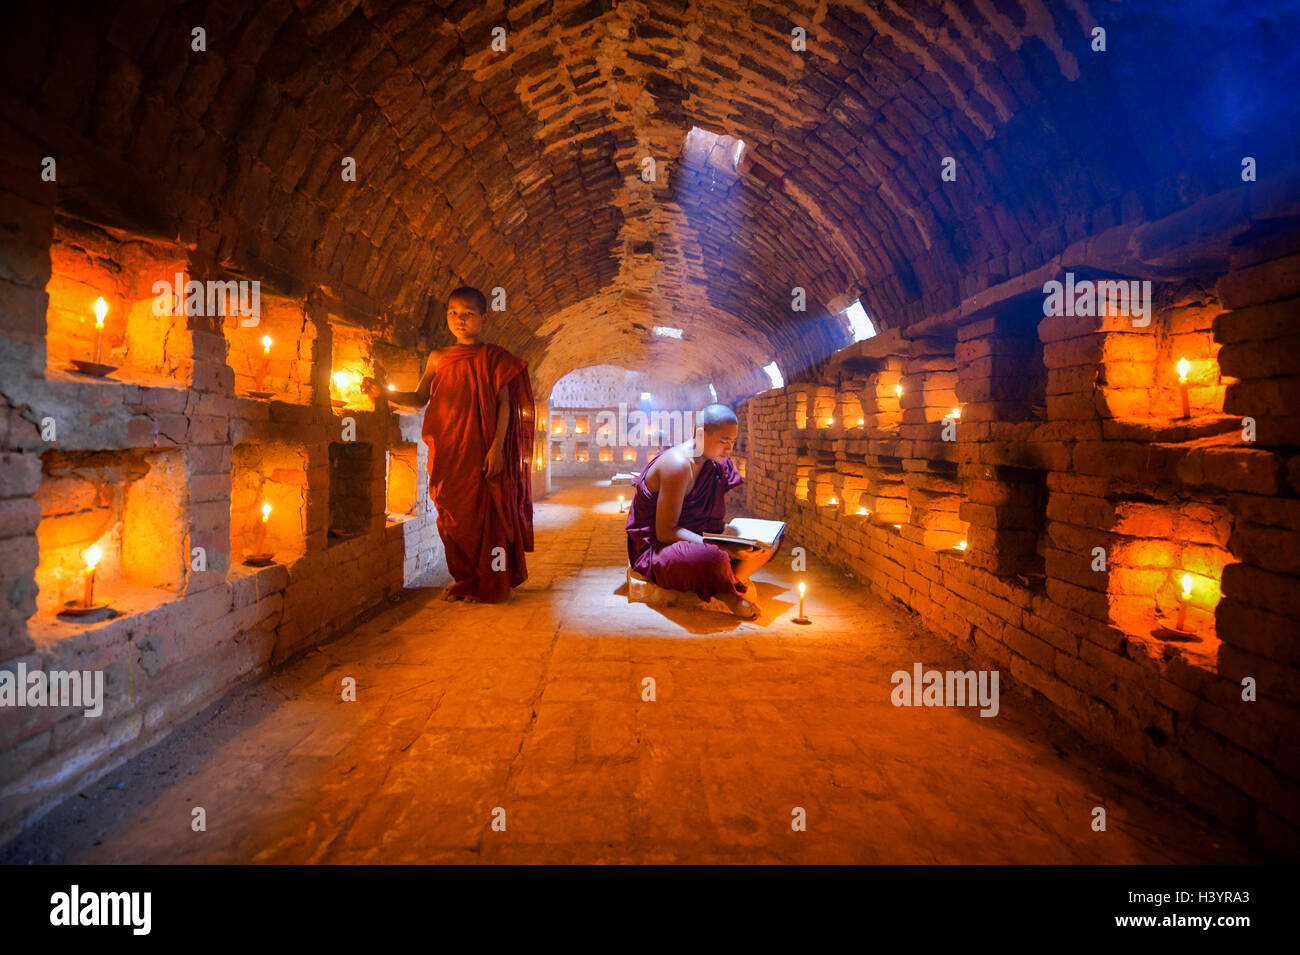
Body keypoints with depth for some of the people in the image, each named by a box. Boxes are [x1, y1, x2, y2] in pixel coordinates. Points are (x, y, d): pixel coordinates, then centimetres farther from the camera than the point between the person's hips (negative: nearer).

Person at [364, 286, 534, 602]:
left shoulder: (492, 357, 2)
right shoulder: (438, 358, 13)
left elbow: (504, 403, -3)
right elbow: (419, 398, 15)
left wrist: (497, 447, -12)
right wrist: (383, 392, -2)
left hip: (481, 450, -4)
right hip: (446, 451, 4)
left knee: (482, 513, -1)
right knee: (451, 516, 6)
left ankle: (486, 584, 13)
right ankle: (464, 580, 22)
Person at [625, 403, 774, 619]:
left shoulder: (712, 462, 5)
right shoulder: (678, 465, -22)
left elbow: (714, 517, 13)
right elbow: (665, 532, -25)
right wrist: (722, 548, -32)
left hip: (694, 540, 9)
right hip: (655, 547, -9)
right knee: (711, 558, -40)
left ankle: (729, 579, -20)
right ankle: (726, 592, -8)